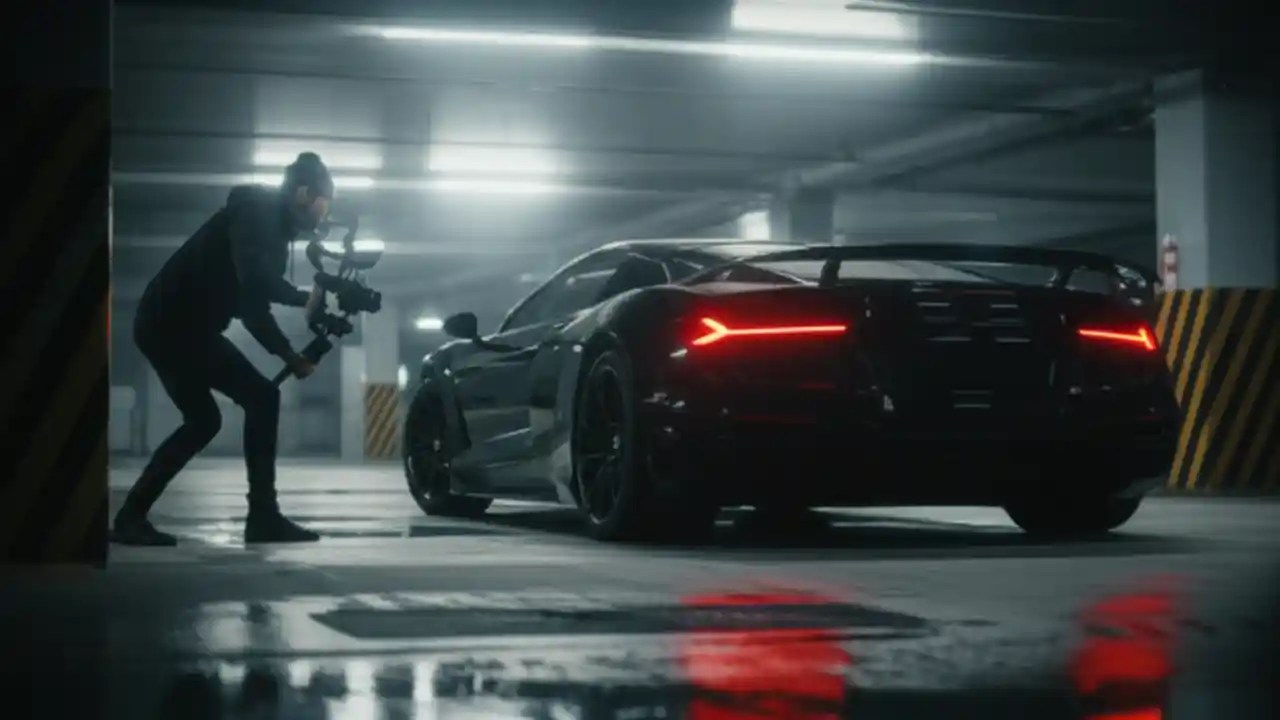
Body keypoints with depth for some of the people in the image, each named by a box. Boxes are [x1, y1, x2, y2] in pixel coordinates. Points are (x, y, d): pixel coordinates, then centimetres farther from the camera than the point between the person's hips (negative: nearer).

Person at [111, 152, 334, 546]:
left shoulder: (274, 234, 16)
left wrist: (291, 357, 10)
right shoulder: (256, 211, -14)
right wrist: (308, 299, -21)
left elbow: (253, 307, 17)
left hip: (172, 324, 10)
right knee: (261, 398, -9)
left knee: (203, 420, 13)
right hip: (173, 323, -10)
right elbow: (253, 279, -30)